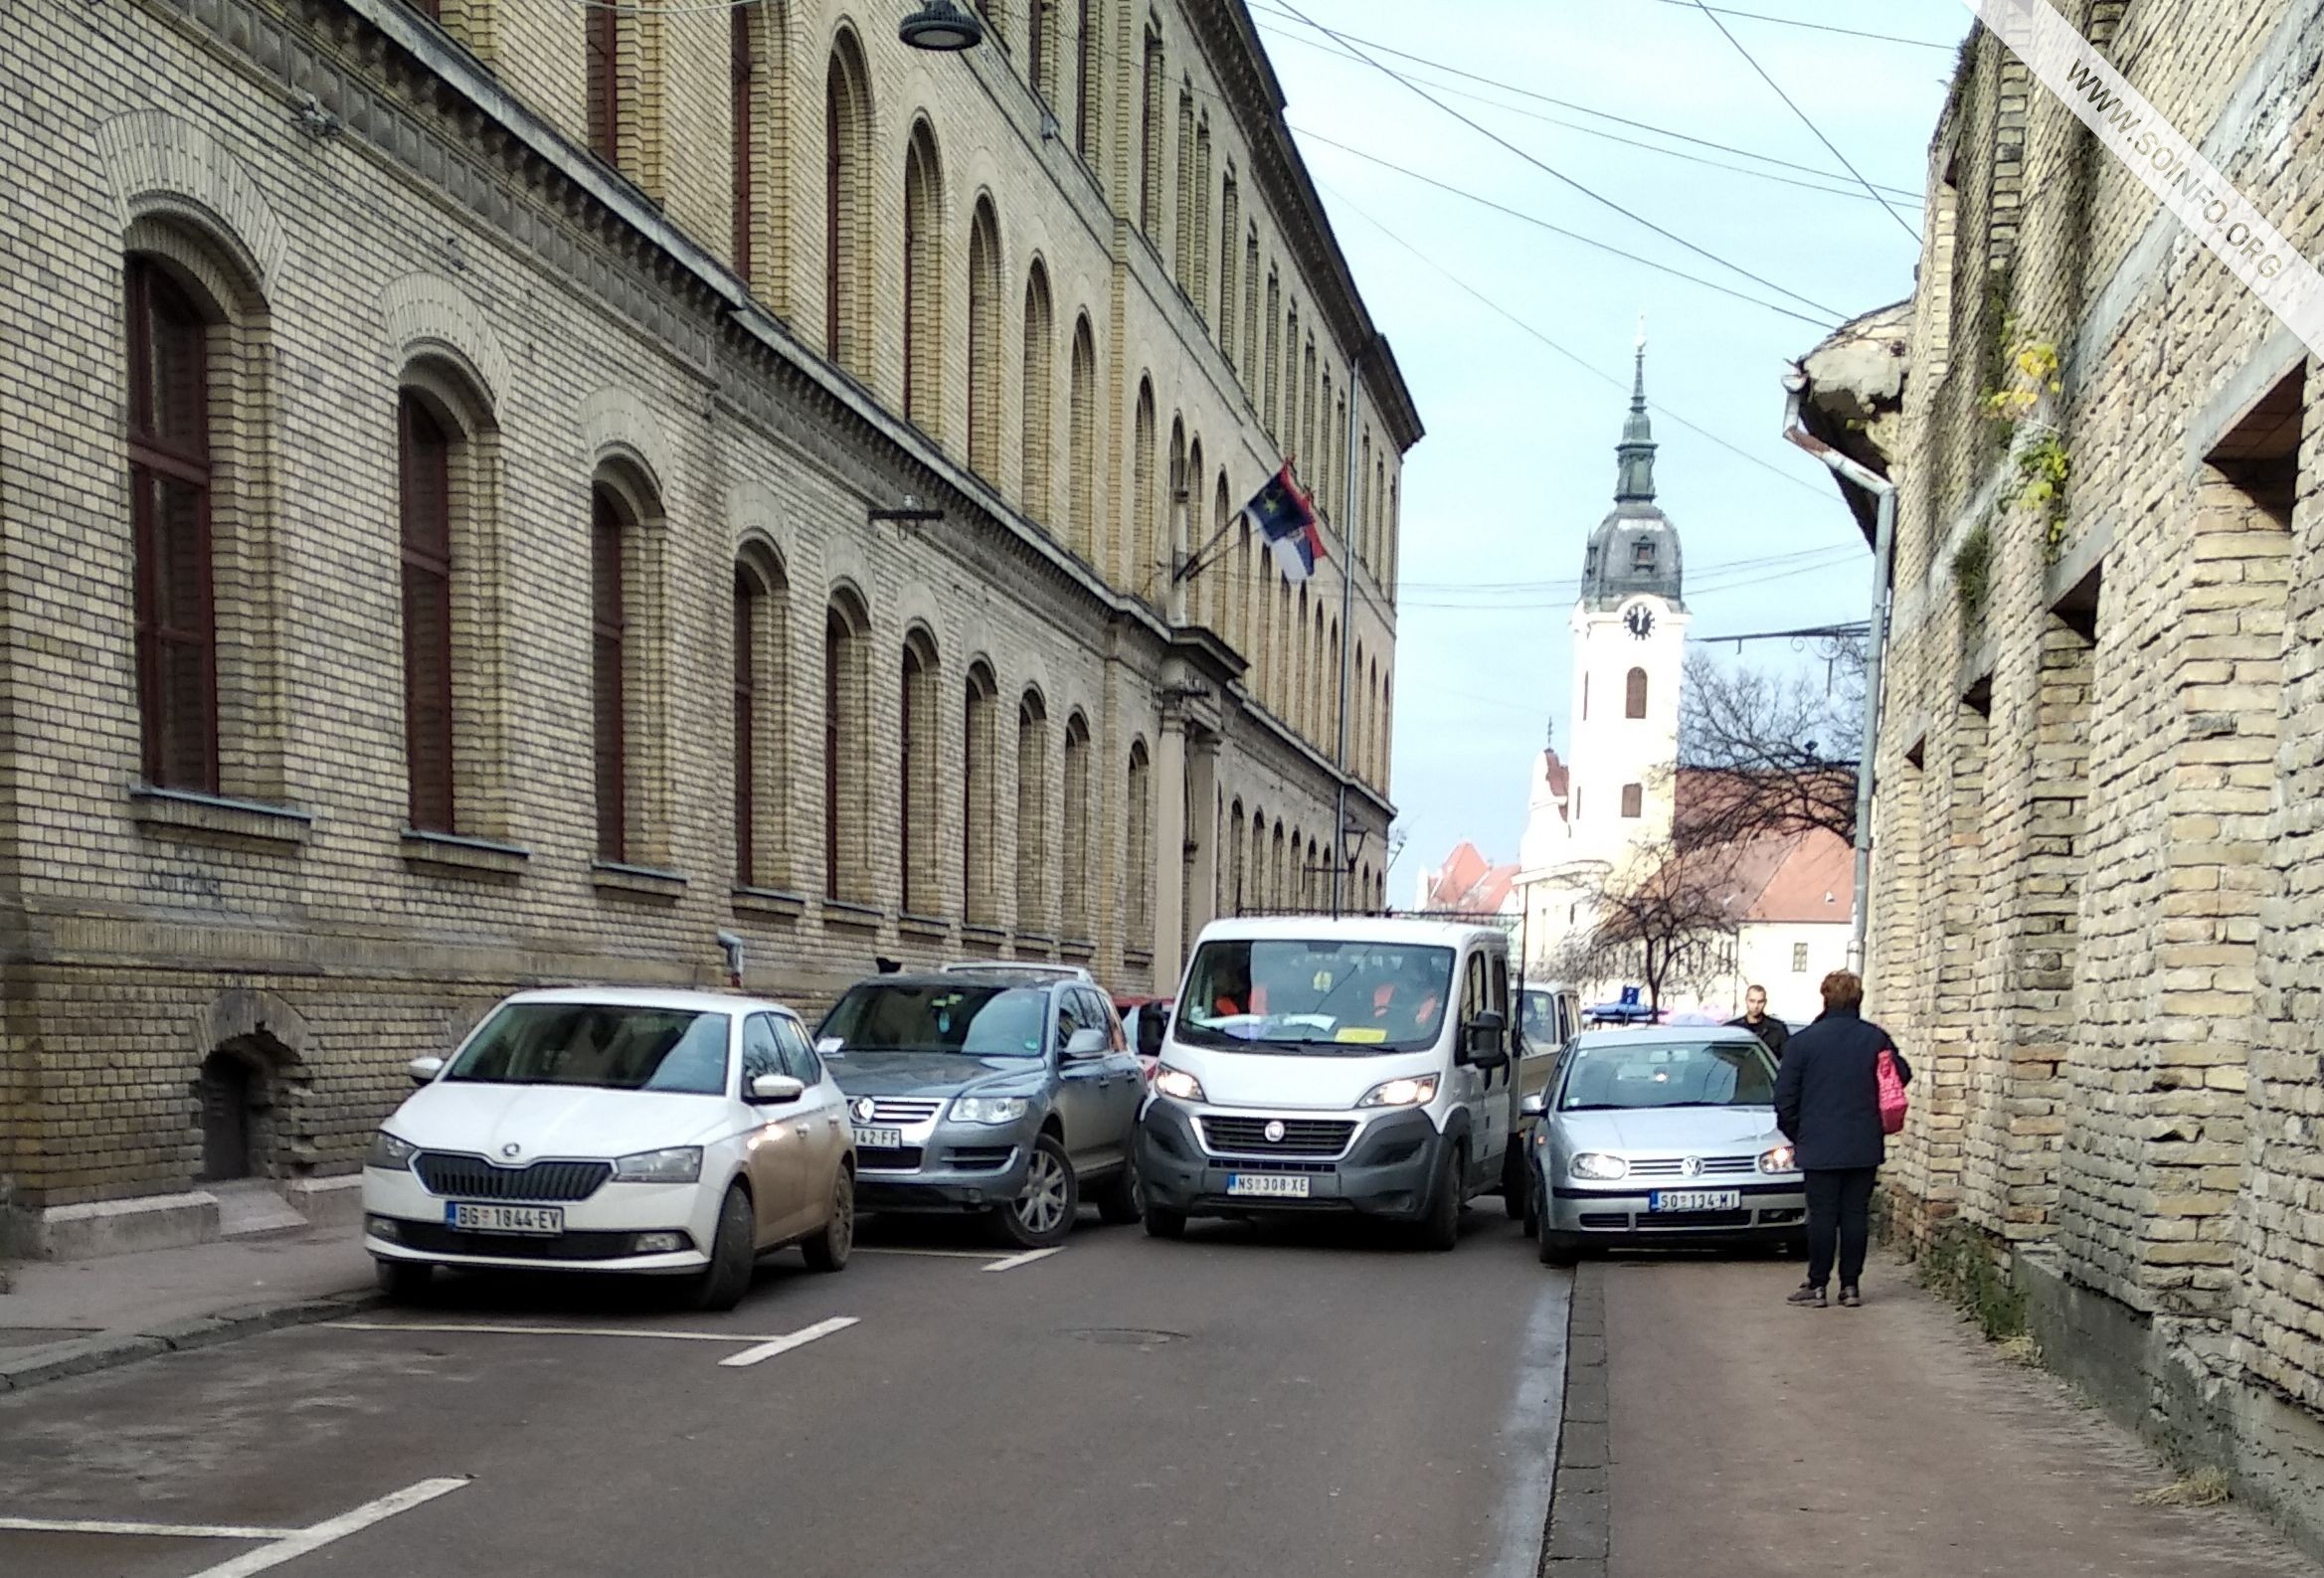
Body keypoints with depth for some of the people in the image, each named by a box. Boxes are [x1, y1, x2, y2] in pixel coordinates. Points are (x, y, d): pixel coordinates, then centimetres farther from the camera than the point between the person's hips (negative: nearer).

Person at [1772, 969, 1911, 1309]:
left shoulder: (1803, 1041, -7)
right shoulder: (1876, 1039, -1)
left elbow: (1785, 1098, -4)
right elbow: (1902, 1075, 12)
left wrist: (1796, 1135, 10)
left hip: (1820, 1147, -2)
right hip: (1865, 1147, 2)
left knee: (1822, 1215, 3)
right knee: (1856, 1214, 7)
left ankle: (1817, 1285, 5)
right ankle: (1850, 1285, 9)